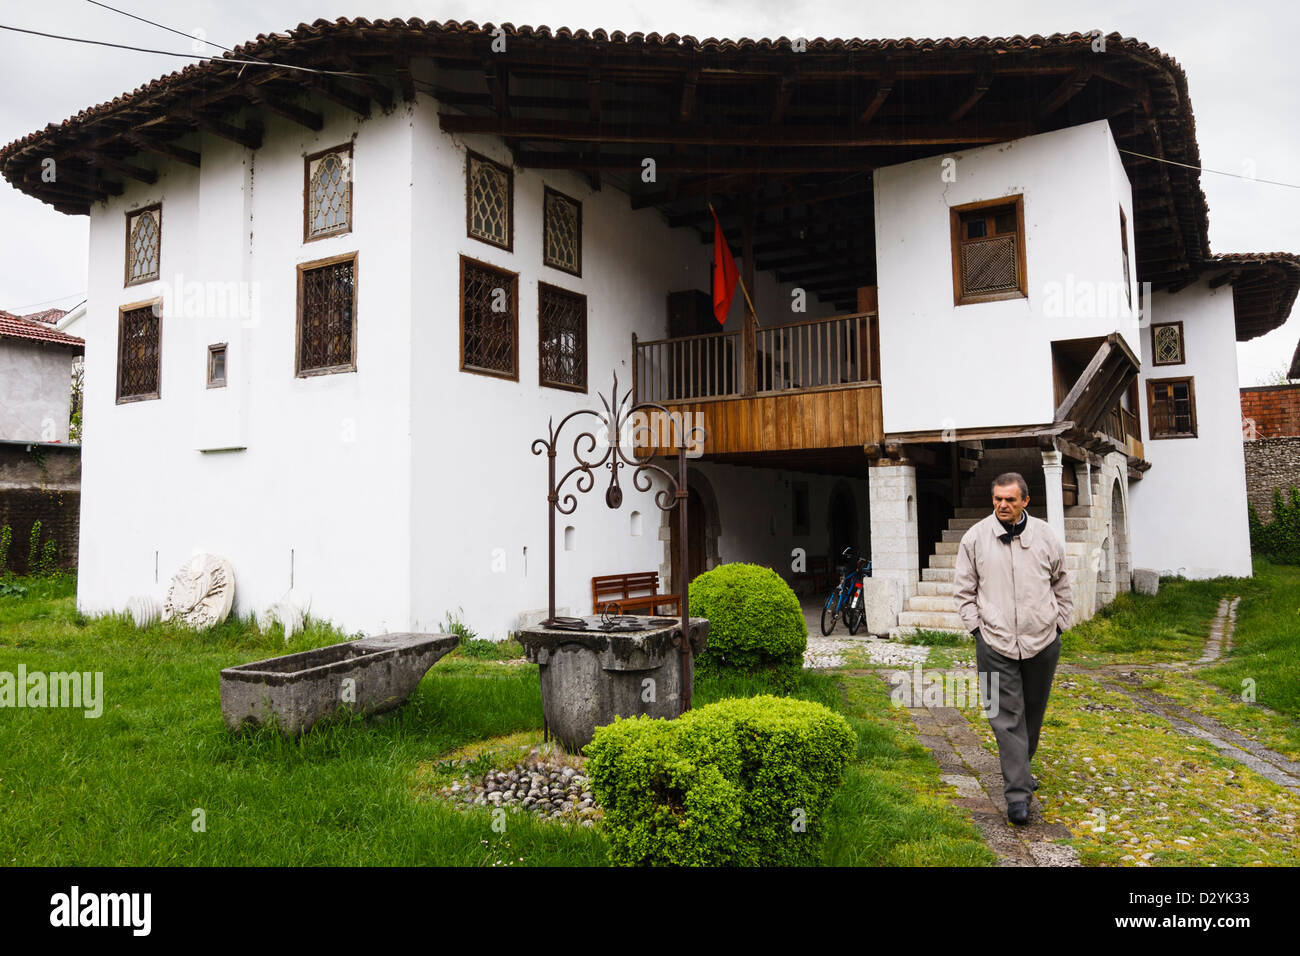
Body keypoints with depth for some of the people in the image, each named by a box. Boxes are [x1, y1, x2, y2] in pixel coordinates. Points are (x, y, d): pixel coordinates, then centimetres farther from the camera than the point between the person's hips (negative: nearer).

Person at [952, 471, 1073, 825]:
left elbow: (1061, 585, 15)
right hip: (995, 643, -2)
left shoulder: (1046, 536, 3)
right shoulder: (975, 538, -2)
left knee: (1033, 712, 16)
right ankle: (1018, 791, -1)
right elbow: (964, 589, 5)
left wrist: (1059, 623, 10)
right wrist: (976, 626, -1)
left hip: (1042, 641, 3)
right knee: (1006, 716, -4)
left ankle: (1020, 767, 37)